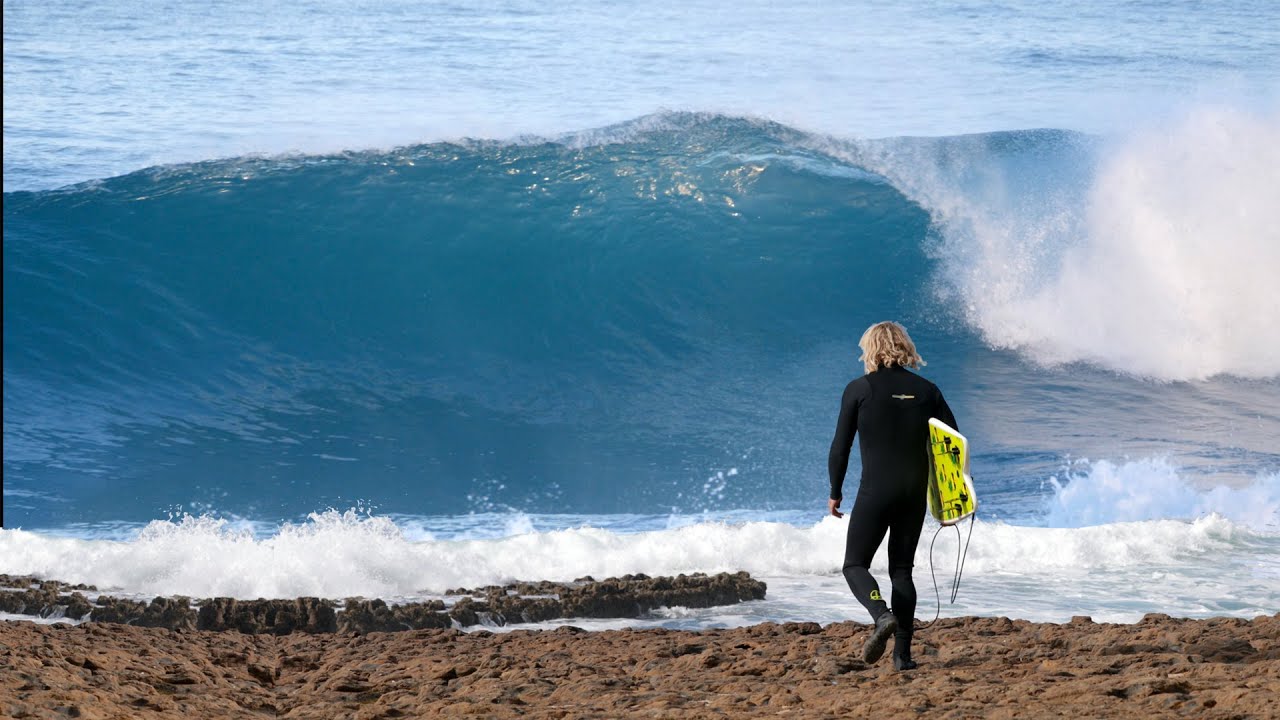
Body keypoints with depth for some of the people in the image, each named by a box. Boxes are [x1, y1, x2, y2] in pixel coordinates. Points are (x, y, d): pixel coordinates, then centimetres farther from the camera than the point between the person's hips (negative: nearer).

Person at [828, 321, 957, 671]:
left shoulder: (859, 389, -3)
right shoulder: (926, 390, 6)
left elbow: (840, 447, -3)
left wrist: (835, 493, 9)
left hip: (875, 491, -4)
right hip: (916, 492, 4)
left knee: (855, 565, 7)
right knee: (902, 569, 12)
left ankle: (882, 615, -23)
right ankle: (902, 652, 4)